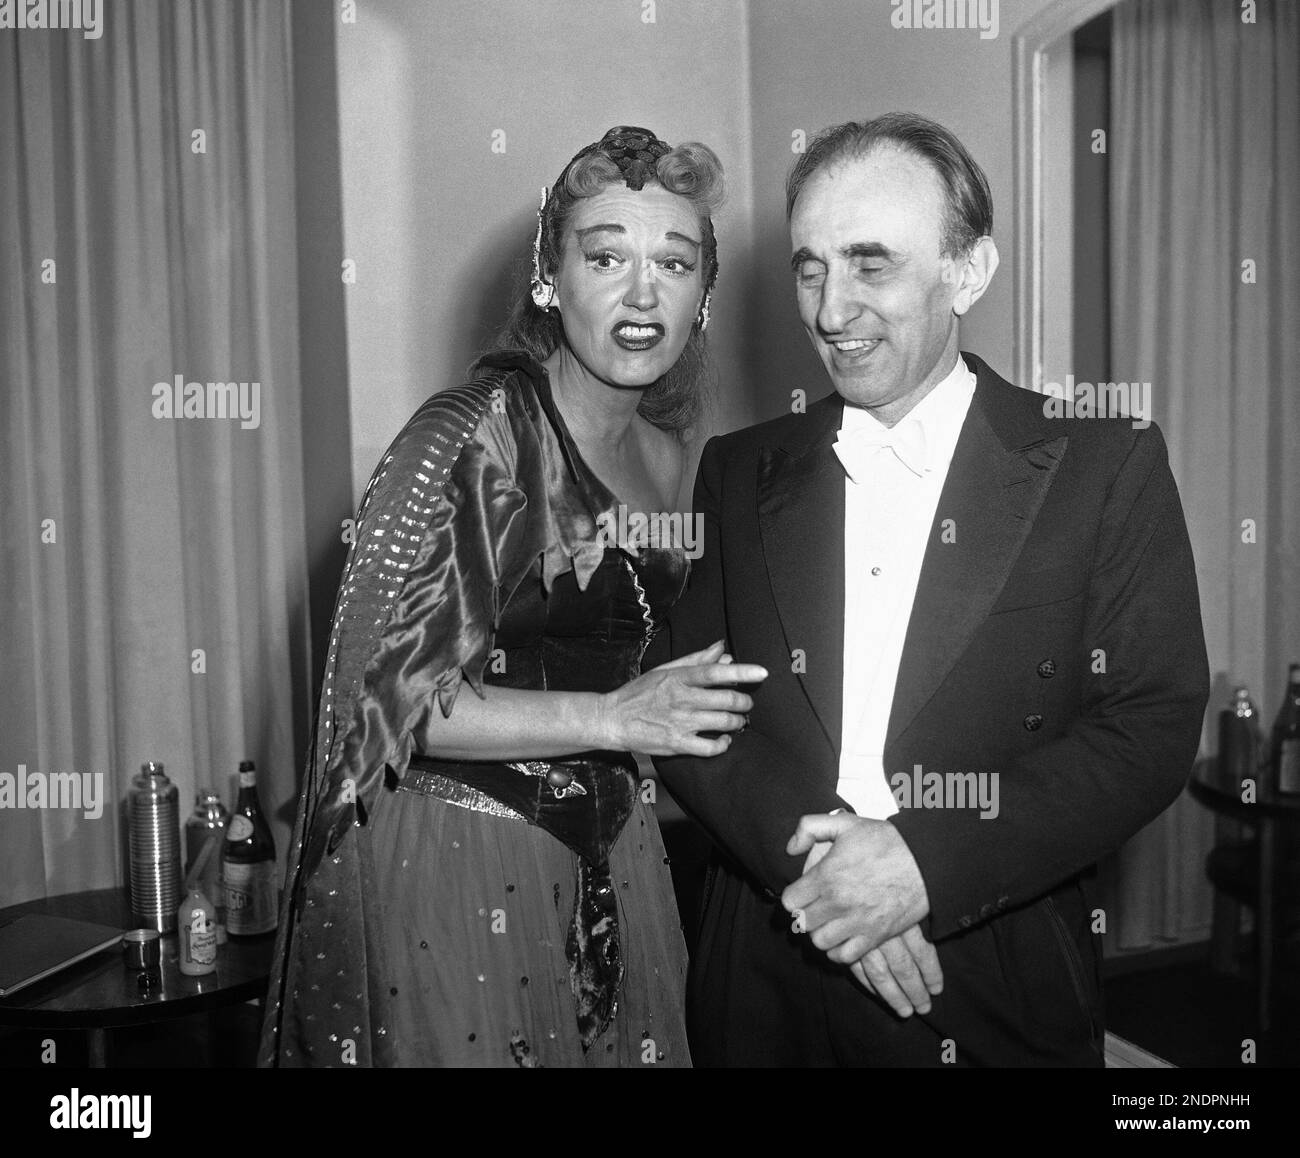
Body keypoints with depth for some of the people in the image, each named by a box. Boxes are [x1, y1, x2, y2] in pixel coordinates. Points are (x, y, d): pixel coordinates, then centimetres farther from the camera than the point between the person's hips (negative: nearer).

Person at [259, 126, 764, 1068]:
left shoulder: (666, 457, 6)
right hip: (448, 859, -7)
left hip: (607, 848, 7)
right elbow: (389, 693, -19)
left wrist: (699, 705, 5)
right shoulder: (470, 439, -17)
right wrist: (612, 718, -22)